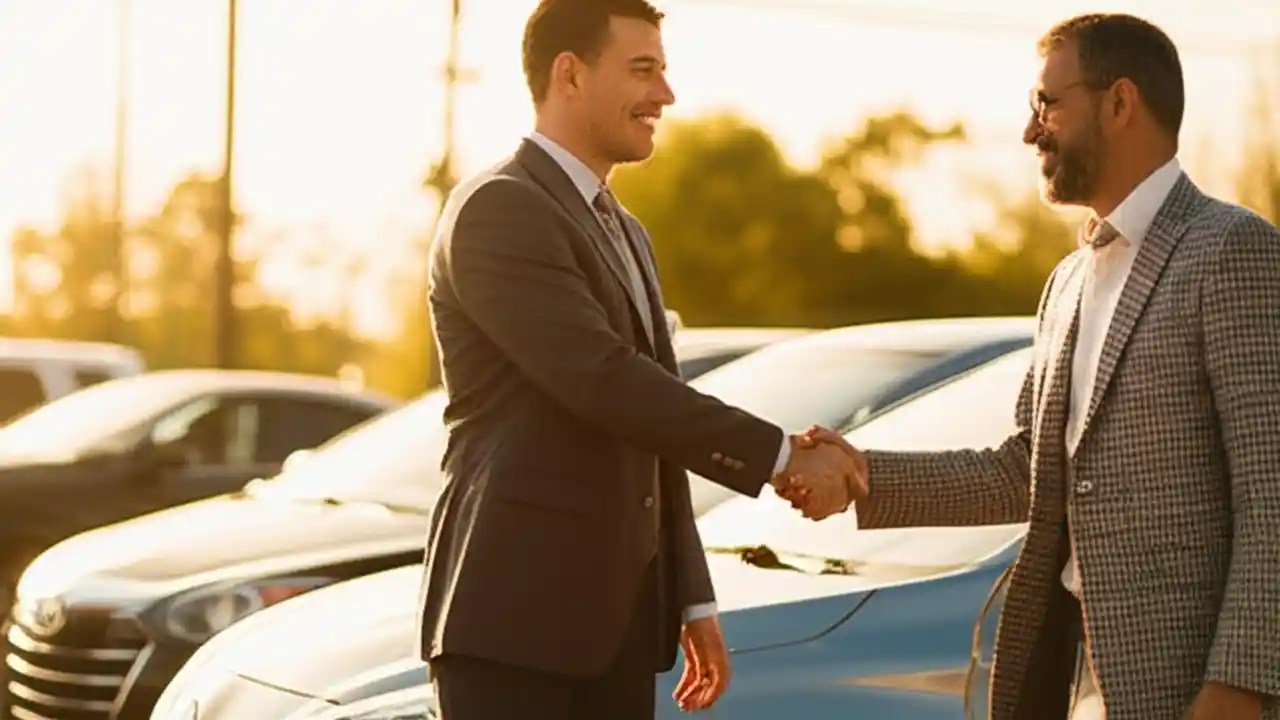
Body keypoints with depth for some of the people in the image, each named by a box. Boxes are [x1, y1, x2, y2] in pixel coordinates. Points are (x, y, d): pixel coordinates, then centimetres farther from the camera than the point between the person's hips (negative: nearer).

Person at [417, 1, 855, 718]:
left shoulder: (625, 233, 21)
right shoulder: (497, 210, -9)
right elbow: (603, 381, -20)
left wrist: (693, 601, 18)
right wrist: (779, 454, -16)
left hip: (618, 616, 9)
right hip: (515, 612, -8)